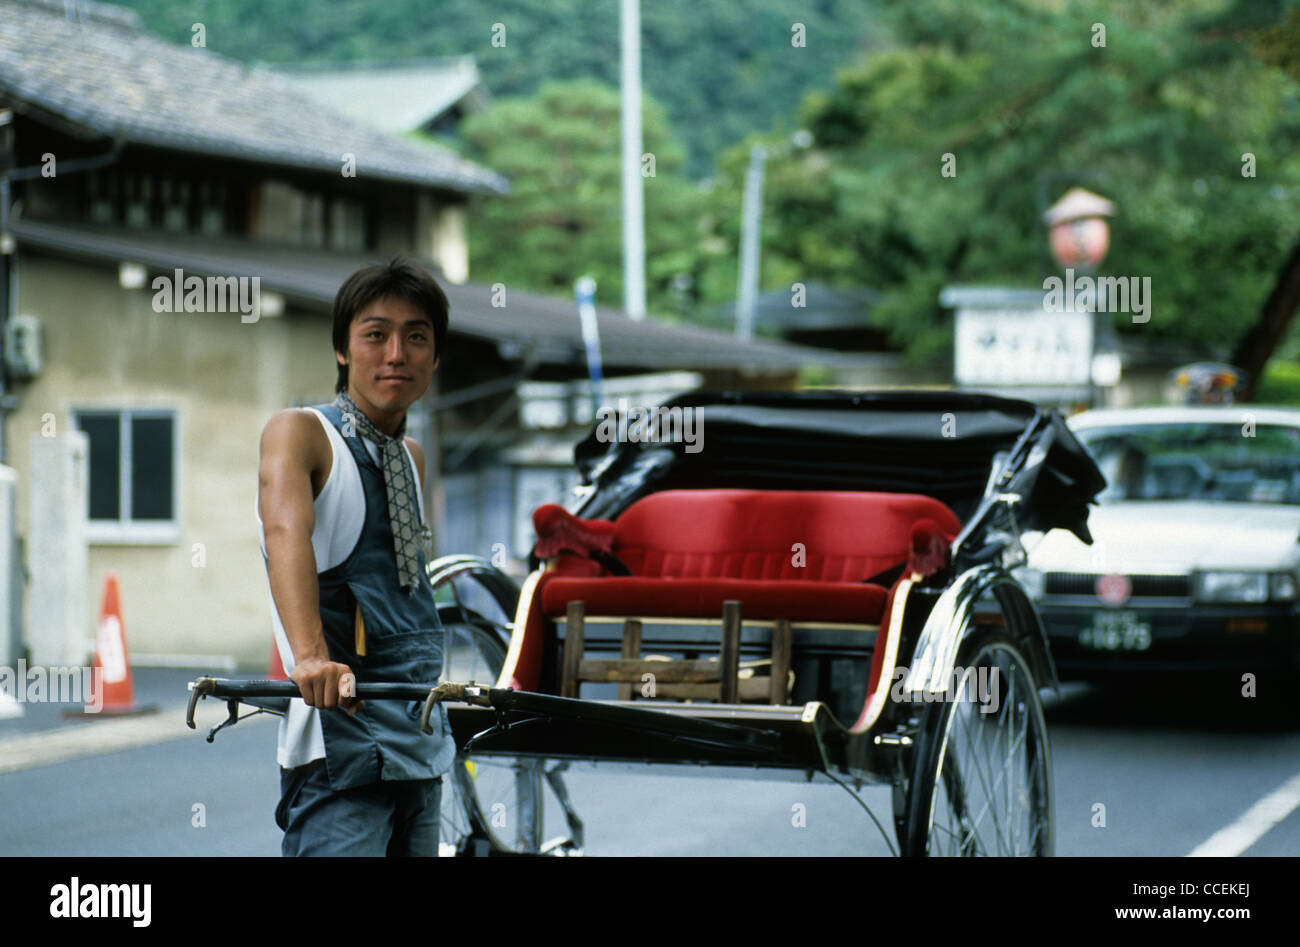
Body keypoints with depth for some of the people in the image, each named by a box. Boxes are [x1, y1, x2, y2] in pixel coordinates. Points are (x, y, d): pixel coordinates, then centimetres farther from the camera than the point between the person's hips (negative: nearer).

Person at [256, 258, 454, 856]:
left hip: (421, 741, 8)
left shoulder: (412, 457, 16)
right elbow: (285, 529, -26)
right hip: (340, 734, -8)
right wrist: (310, 656, -42)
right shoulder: (298, 432, -7)